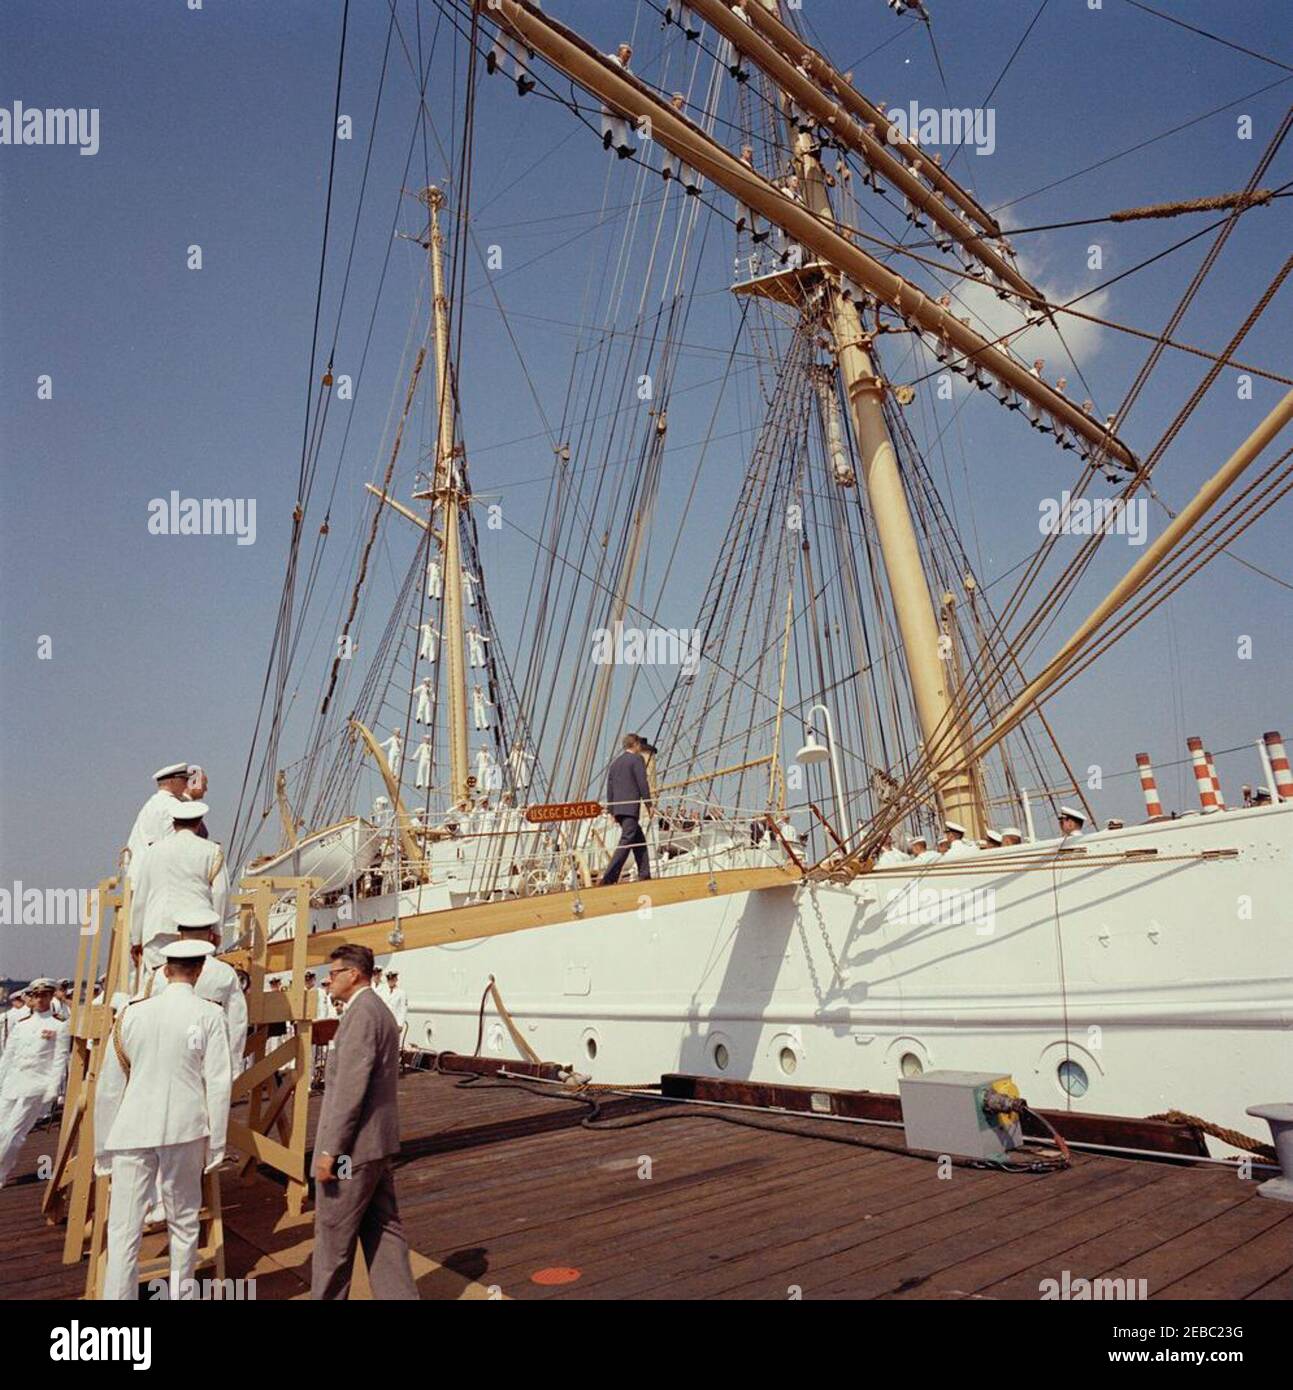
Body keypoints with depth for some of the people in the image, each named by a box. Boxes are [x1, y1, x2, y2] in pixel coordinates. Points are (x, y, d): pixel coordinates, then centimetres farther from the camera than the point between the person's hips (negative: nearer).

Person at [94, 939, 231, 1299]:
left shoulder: (131, 1013, 2)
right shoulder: (208, 1014, -5)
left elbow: (108, 1086, 6)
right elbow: (219, 1084, -6)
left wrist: (103, 1148, 15)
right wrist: (216, 1144, 3)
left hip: (132, 1130, 1)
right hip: (185, 1130, -1)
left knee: (123, 1230, 5)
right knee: (183, 1222, 16)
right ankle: (182, 1294, 29)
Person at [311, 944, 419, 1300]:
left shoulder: (361, 1014, -18)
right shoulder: (381, 1011, 13)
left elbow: (350, 1090, -23)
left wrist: (329, 1150, -19)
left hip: (353, 1147, -9)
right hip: (378, 1142, 10)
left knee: (333, 1234, 7)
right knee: (382, 1229, 13)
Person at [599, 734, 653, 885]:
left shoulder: (614, 762, 19)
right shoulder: (637, 759, -1)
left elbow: (609, 788, 18)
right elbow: (642, 783, -9)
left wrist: (611, 811, 19)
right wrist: (648, 804, -3)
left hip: (618, 808, 8)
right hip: (631, 807, -8)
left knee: (639, 841, 16)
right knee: (626, 842, -10)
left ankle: (644, 875, 14)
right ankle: (609, 878, -18)